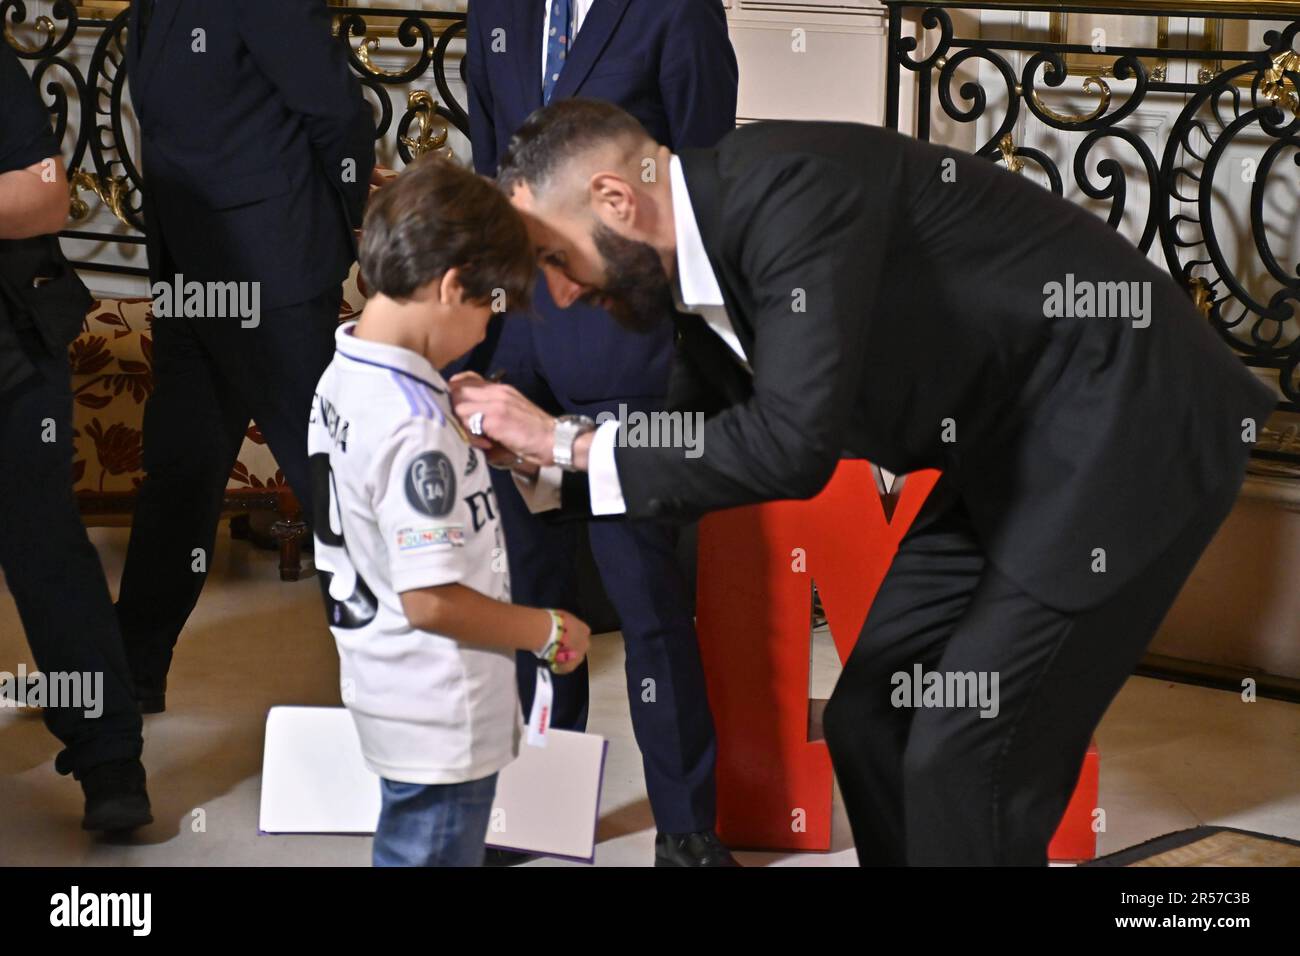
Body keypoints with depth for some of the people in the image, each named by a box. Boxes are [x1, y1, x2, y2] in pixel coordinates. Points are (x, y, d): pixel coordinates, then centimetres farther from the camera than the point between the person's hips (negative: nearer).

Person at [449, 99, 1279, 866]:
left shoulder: (789, 185, -24)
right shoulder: (702, 267, 5)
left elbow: (791, 444, -30)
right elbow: (690, 460, 16)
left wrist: (569, 444, -21)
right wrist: (534, 451, 3)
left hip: (1127, 433, -10)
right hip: (1010, 456, 10)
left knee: (964, 756, -11)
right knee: (869, 721, 10)